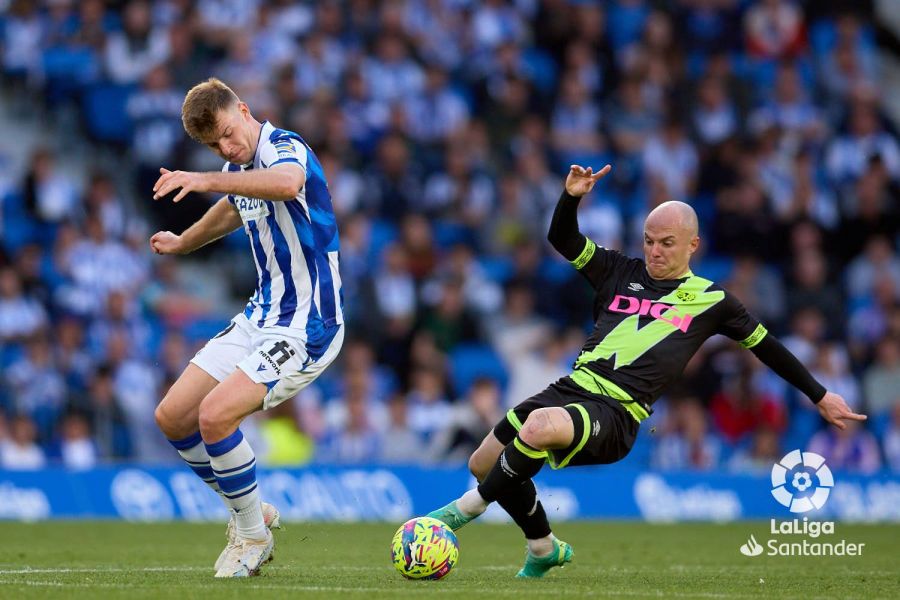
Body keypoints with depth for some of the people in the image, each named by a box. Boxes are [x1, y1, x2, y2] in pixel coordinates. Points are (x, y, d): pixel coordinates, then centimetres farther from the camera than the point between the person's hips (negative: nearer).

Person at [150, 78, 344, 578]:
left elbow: (287, 183, -44)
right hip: (261, 316, 9)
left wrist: (205, 180, -49)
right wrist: (181, 243, 51)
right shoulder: (237, 169, 9)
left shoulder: (285, 146, -17)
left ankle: (253, 536, -3)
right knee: (172, 417, 3)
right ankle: (249, 513, 20)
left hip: (307, 325, -9)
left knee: (215, 414, -23)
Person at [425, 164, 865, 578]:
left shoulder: (710, 300, 8)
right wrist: (572, 197, -2)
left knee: (540, 426, -37)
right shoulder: (622, 272, 16)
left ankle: (467, 507, -19)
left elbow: (766, 347, 18)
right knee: (482, 465, 6)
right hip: (571, 389, 6)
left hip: (615, 417, -6)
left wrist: (820, 396, 21)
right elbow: (563, 240, 18)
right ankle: (545, 551, 26)